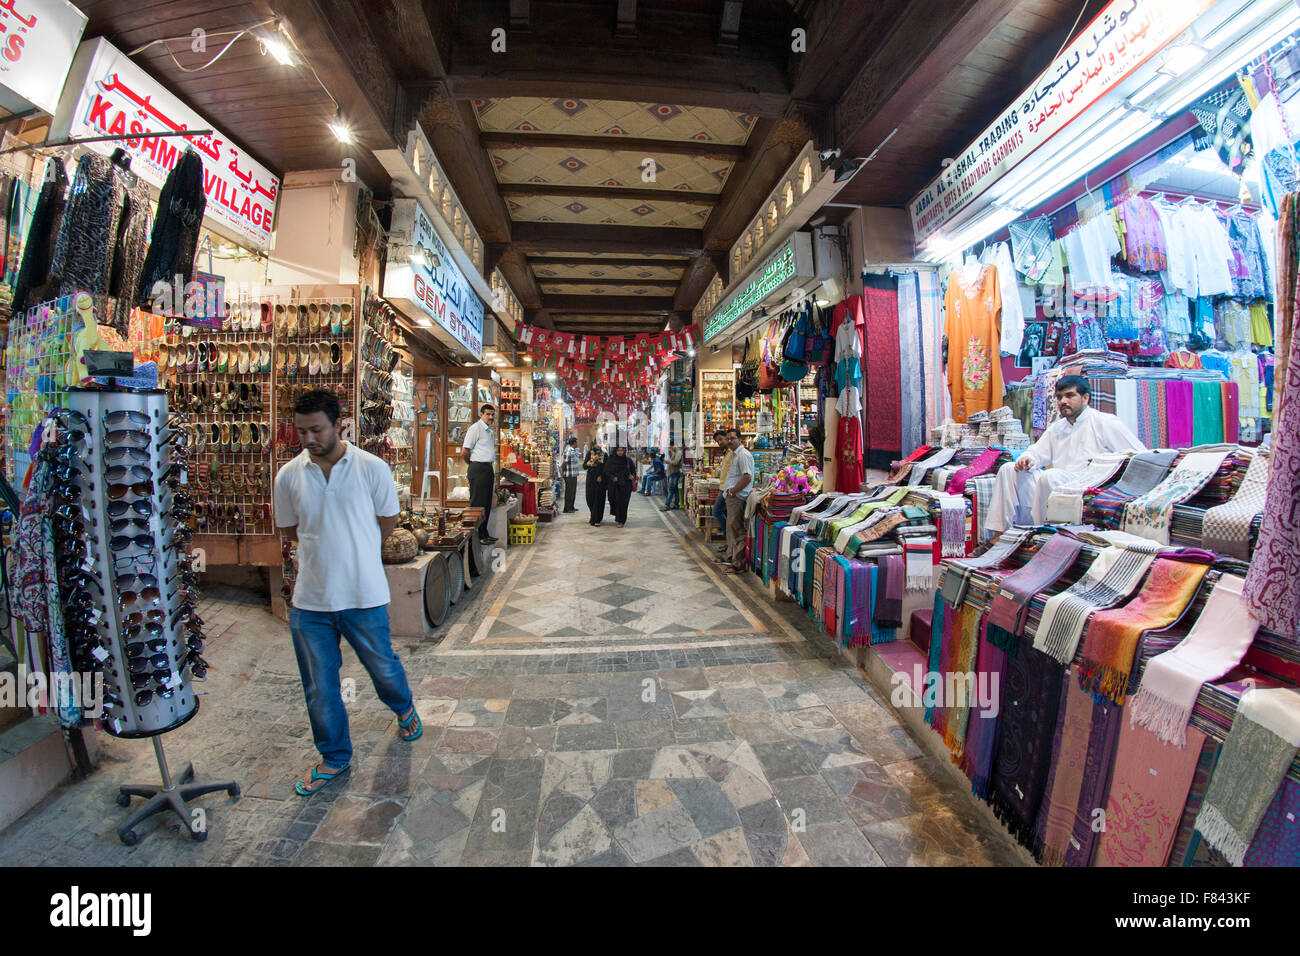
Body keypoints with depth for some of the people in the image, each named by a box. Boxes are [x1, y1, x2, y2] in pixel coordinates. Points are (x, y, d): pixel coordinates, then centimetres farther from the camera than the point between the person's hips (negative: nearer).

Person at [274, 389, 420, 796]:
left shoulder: (372, 468, -10)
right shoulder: (288, 476, -2)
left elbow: (387, 523, 2)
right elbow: (290, 531, 12)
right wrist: (328, 550, 8)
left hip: (364, 595, -2)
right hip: (309, 600, 3)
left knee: (382, 667, 16)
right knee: (319, 688, 14)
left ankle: (404, 708, 49)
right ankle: (334, 758, 37)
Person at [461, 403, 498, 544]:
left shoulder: (488, 430, 18)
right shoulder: (476, 428, -10)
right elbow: (464, 452, -14)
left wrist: (493, 473, 19)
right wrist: (473, 465, 1)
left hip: (488, 468, 9)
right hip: (479, 469, -9)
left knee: (486, 504, 13)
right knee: (478, 503, -4)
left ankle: (484, 533, 21)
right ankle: (478, 536, 1)